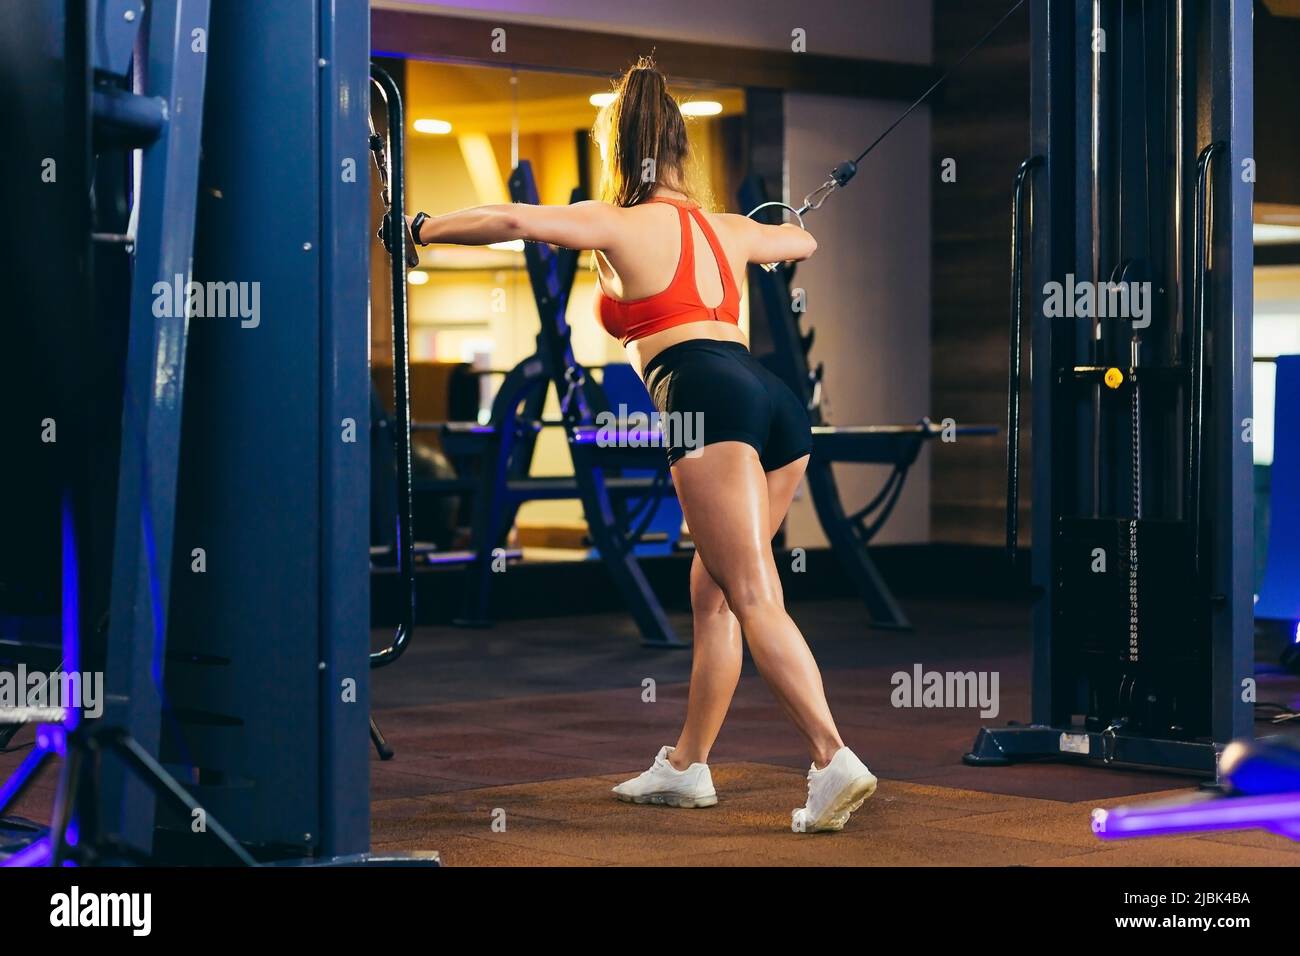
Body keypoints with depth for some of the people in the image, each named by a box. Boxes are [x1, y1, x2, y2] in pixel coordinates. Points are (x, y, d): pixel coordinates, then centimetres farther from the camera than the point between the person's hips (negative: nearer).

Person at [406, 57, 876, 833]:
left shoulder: (618, 224, 8)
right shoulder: (726, 229, 27)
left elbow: (513, 222, -4)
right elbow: (804, 241, 47)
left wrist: (423, 229, 12)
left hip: (709, 400, -7)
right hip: (779, 401, 7)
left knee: (752, 598, -11)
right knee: (713, 592, 17)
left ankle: (835, 761, -23)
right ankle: (688, 767, 25)